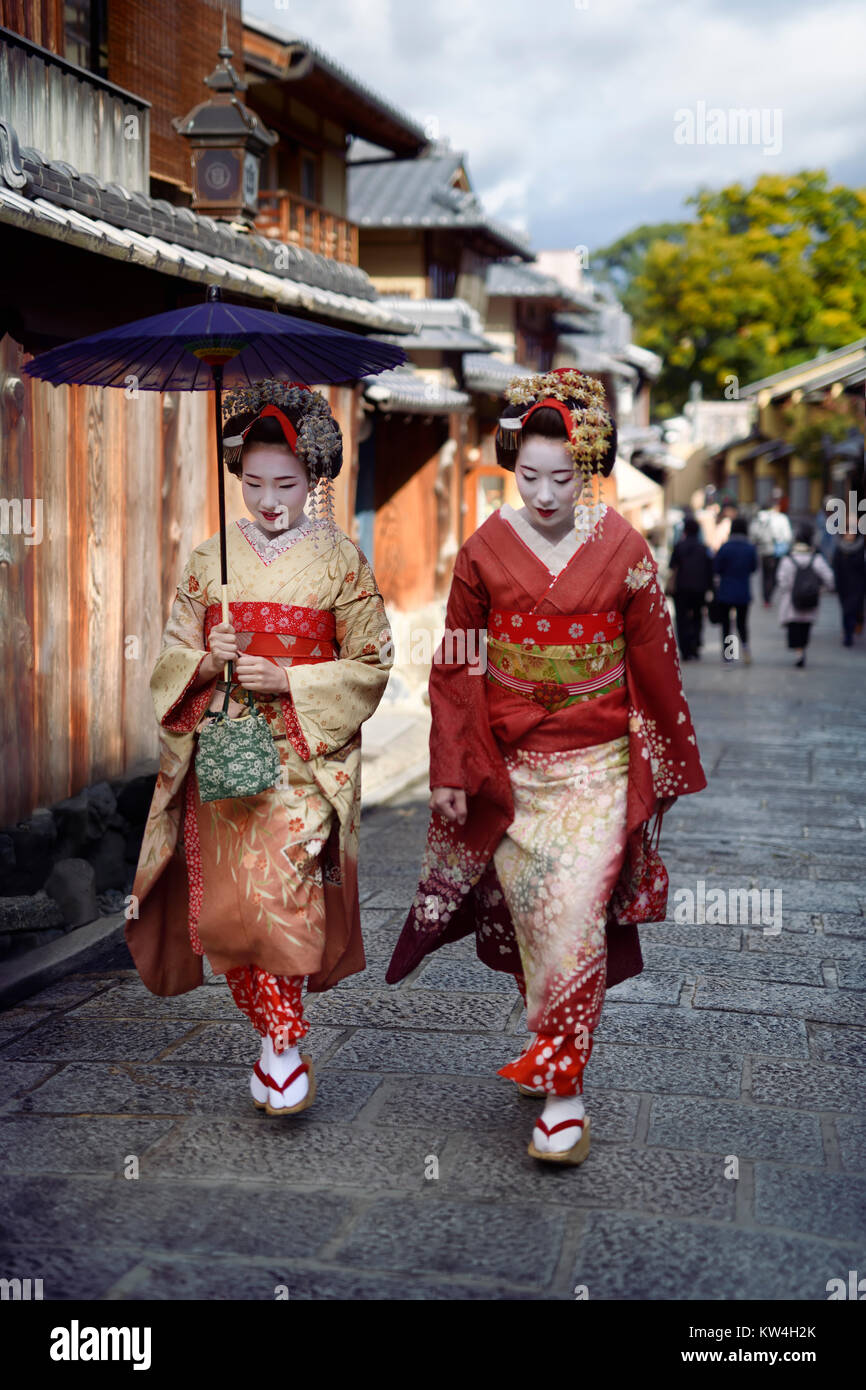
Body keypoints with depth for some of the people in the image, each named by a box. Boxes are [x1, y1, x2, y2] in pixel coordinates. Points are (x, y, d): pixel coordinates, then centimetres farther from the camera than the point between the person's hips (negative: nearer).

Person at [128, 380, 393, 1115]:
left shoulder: (341, 560, 1)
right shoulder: (210, 559, 8)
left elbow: (371, 665, 0)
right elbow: (172, 659, 11)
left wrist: (290, 681, -12)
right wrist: (208, 663, -12)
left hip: (306, 758, -3)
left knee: (279, 893, -18)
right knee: (224, 907, 3)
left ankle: (284, 1041, -4)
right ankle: (277, 1032, 23)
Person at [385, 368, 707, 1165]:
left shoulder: (624, 549, -5)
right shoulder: (485, 551, -4)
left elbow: (654, 664, 2)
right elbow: (457, 669, 1)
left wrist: (665, 766, 7)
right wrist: (451, 773, 0)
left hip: (596, 766, -1)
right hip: (510, 764, 2)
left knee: (574, 916, -9)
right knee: (529, 915, 9)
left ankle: (564, 1090, 1)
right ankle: (553, 1049, 31)